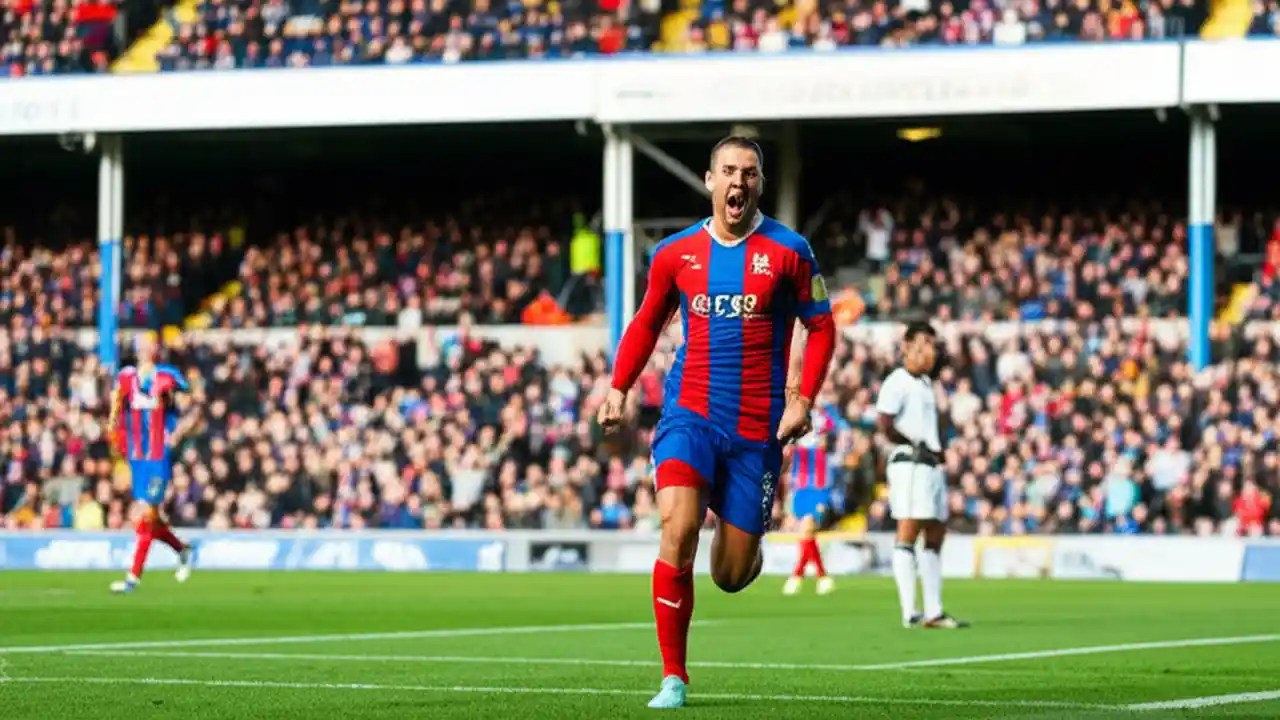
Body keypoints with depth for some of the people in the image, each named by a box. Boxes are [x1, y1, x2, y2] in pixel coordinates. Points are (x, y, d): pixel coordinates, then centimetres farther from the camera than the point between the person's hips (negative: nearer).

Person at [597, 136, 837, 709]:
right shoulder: (675, 253, 4)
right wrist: (618, 388, 6)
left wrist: (802, 400, -7)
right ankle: (673, 679, -11)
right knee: (677, 534, -22)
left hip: (757, 427, -1)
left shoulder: (788, 252, -2)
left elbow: (821, 328, 5)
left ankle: (746, 547, 43)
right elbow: (646, 323, 18)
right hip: (690, 415, 1)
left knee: (731, 574, 2)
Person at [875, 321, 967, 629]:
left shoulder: (925, 383, 20)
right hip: (910, 464, -10)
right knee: (908, 533, -13)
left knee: (936, 535, 11)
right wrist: (916, 445, -12)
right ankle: (909, 613, -18)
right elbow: (885, 426, -18)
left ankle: (934, 612, 16)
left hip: (931, 465, 10)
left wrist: (937, 448, 11)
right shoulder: (897, 382, -8)